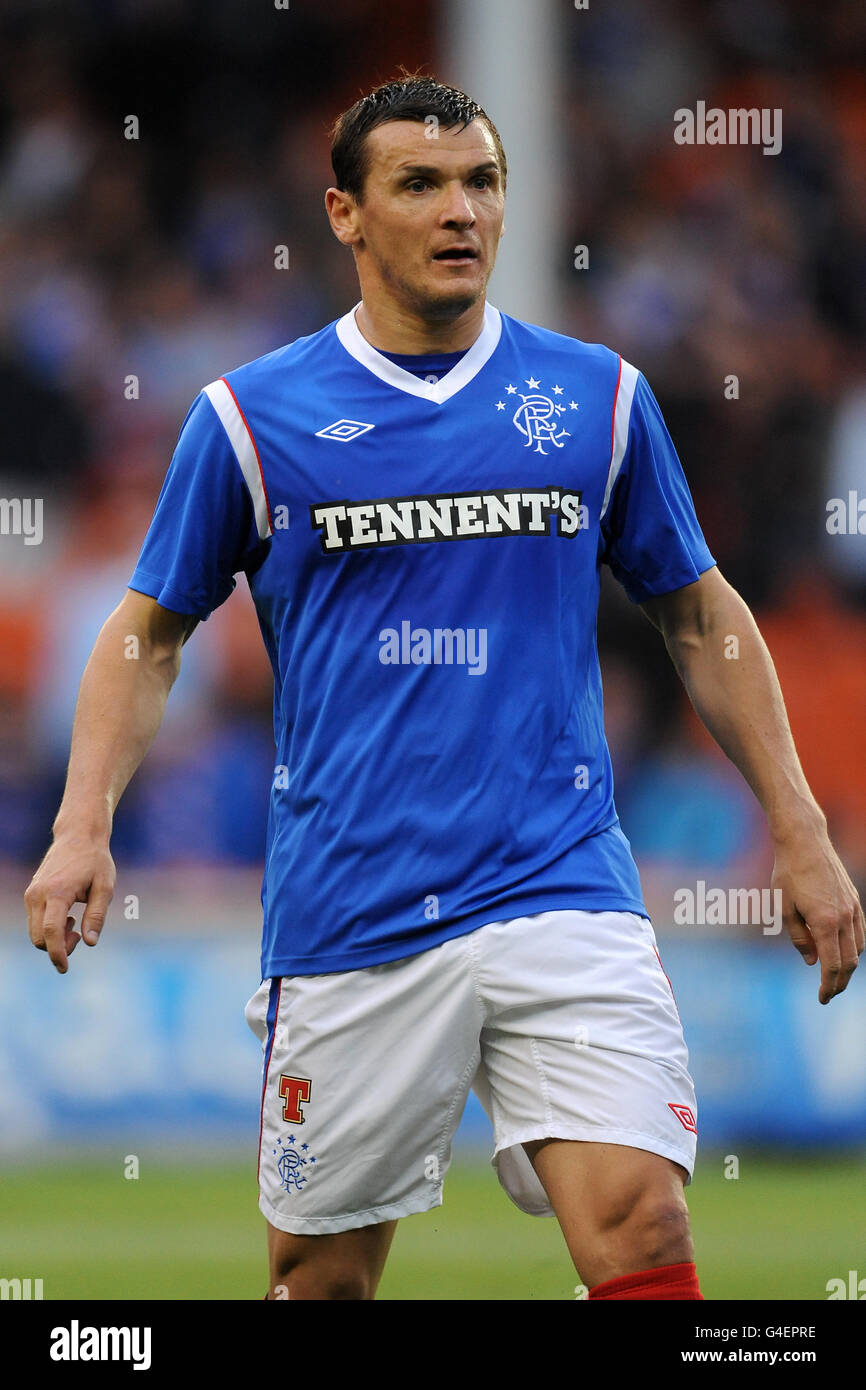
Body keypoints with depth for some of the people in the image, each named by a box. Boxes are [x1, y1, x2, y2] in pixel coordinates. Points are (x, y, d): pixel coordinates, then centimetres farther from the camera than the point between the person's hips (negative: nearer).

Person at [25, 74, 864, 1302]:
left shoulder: (599, 397, 6)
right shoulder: (253, 416, 2)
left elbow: (700, 615, 16)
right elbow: (151, 631, 10)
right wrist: (83, 825, -4)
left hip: (561, 889, 0)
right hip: (347, 914, 0)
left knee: (641, 1226, -18)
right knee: (322, 1272, 7)